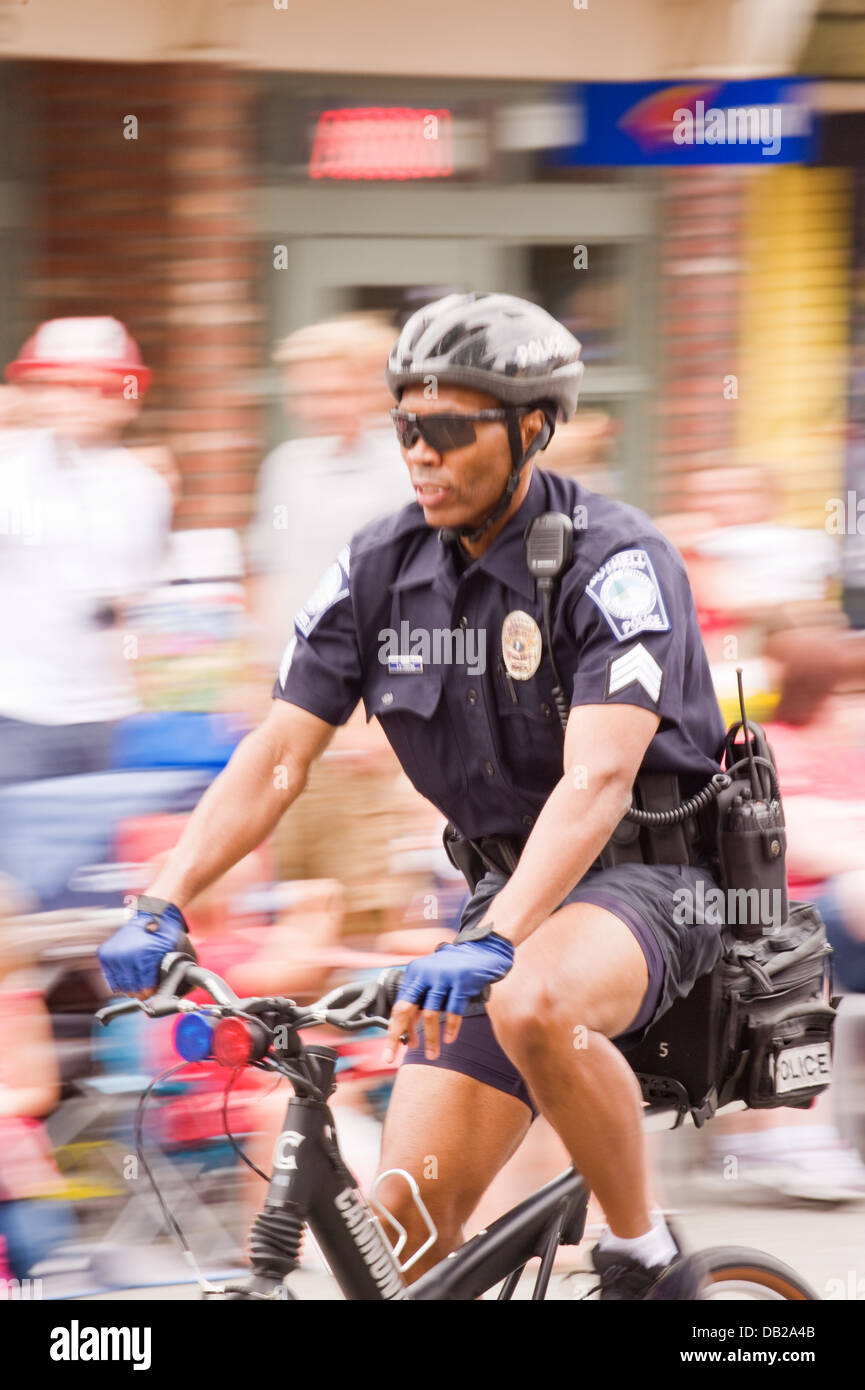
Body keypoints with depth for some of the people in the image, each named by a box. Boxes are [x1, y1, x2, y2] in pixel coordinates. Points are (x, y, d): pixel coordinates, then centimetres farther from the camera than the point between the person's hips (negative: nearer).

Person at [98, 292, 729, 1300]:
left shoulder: (615, 563, -19)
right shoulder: (379, 570, -1)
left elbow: (597, 779, -31)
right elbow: (277, 755, -4)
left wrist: (490, 945, -44)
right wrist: (162, 908, -18)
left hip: (651, 877, -6)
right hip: (510, 887, 6)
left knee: (533, 1005, -39)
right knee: (409, 1215, -8)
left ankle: (645, 1258, -17)